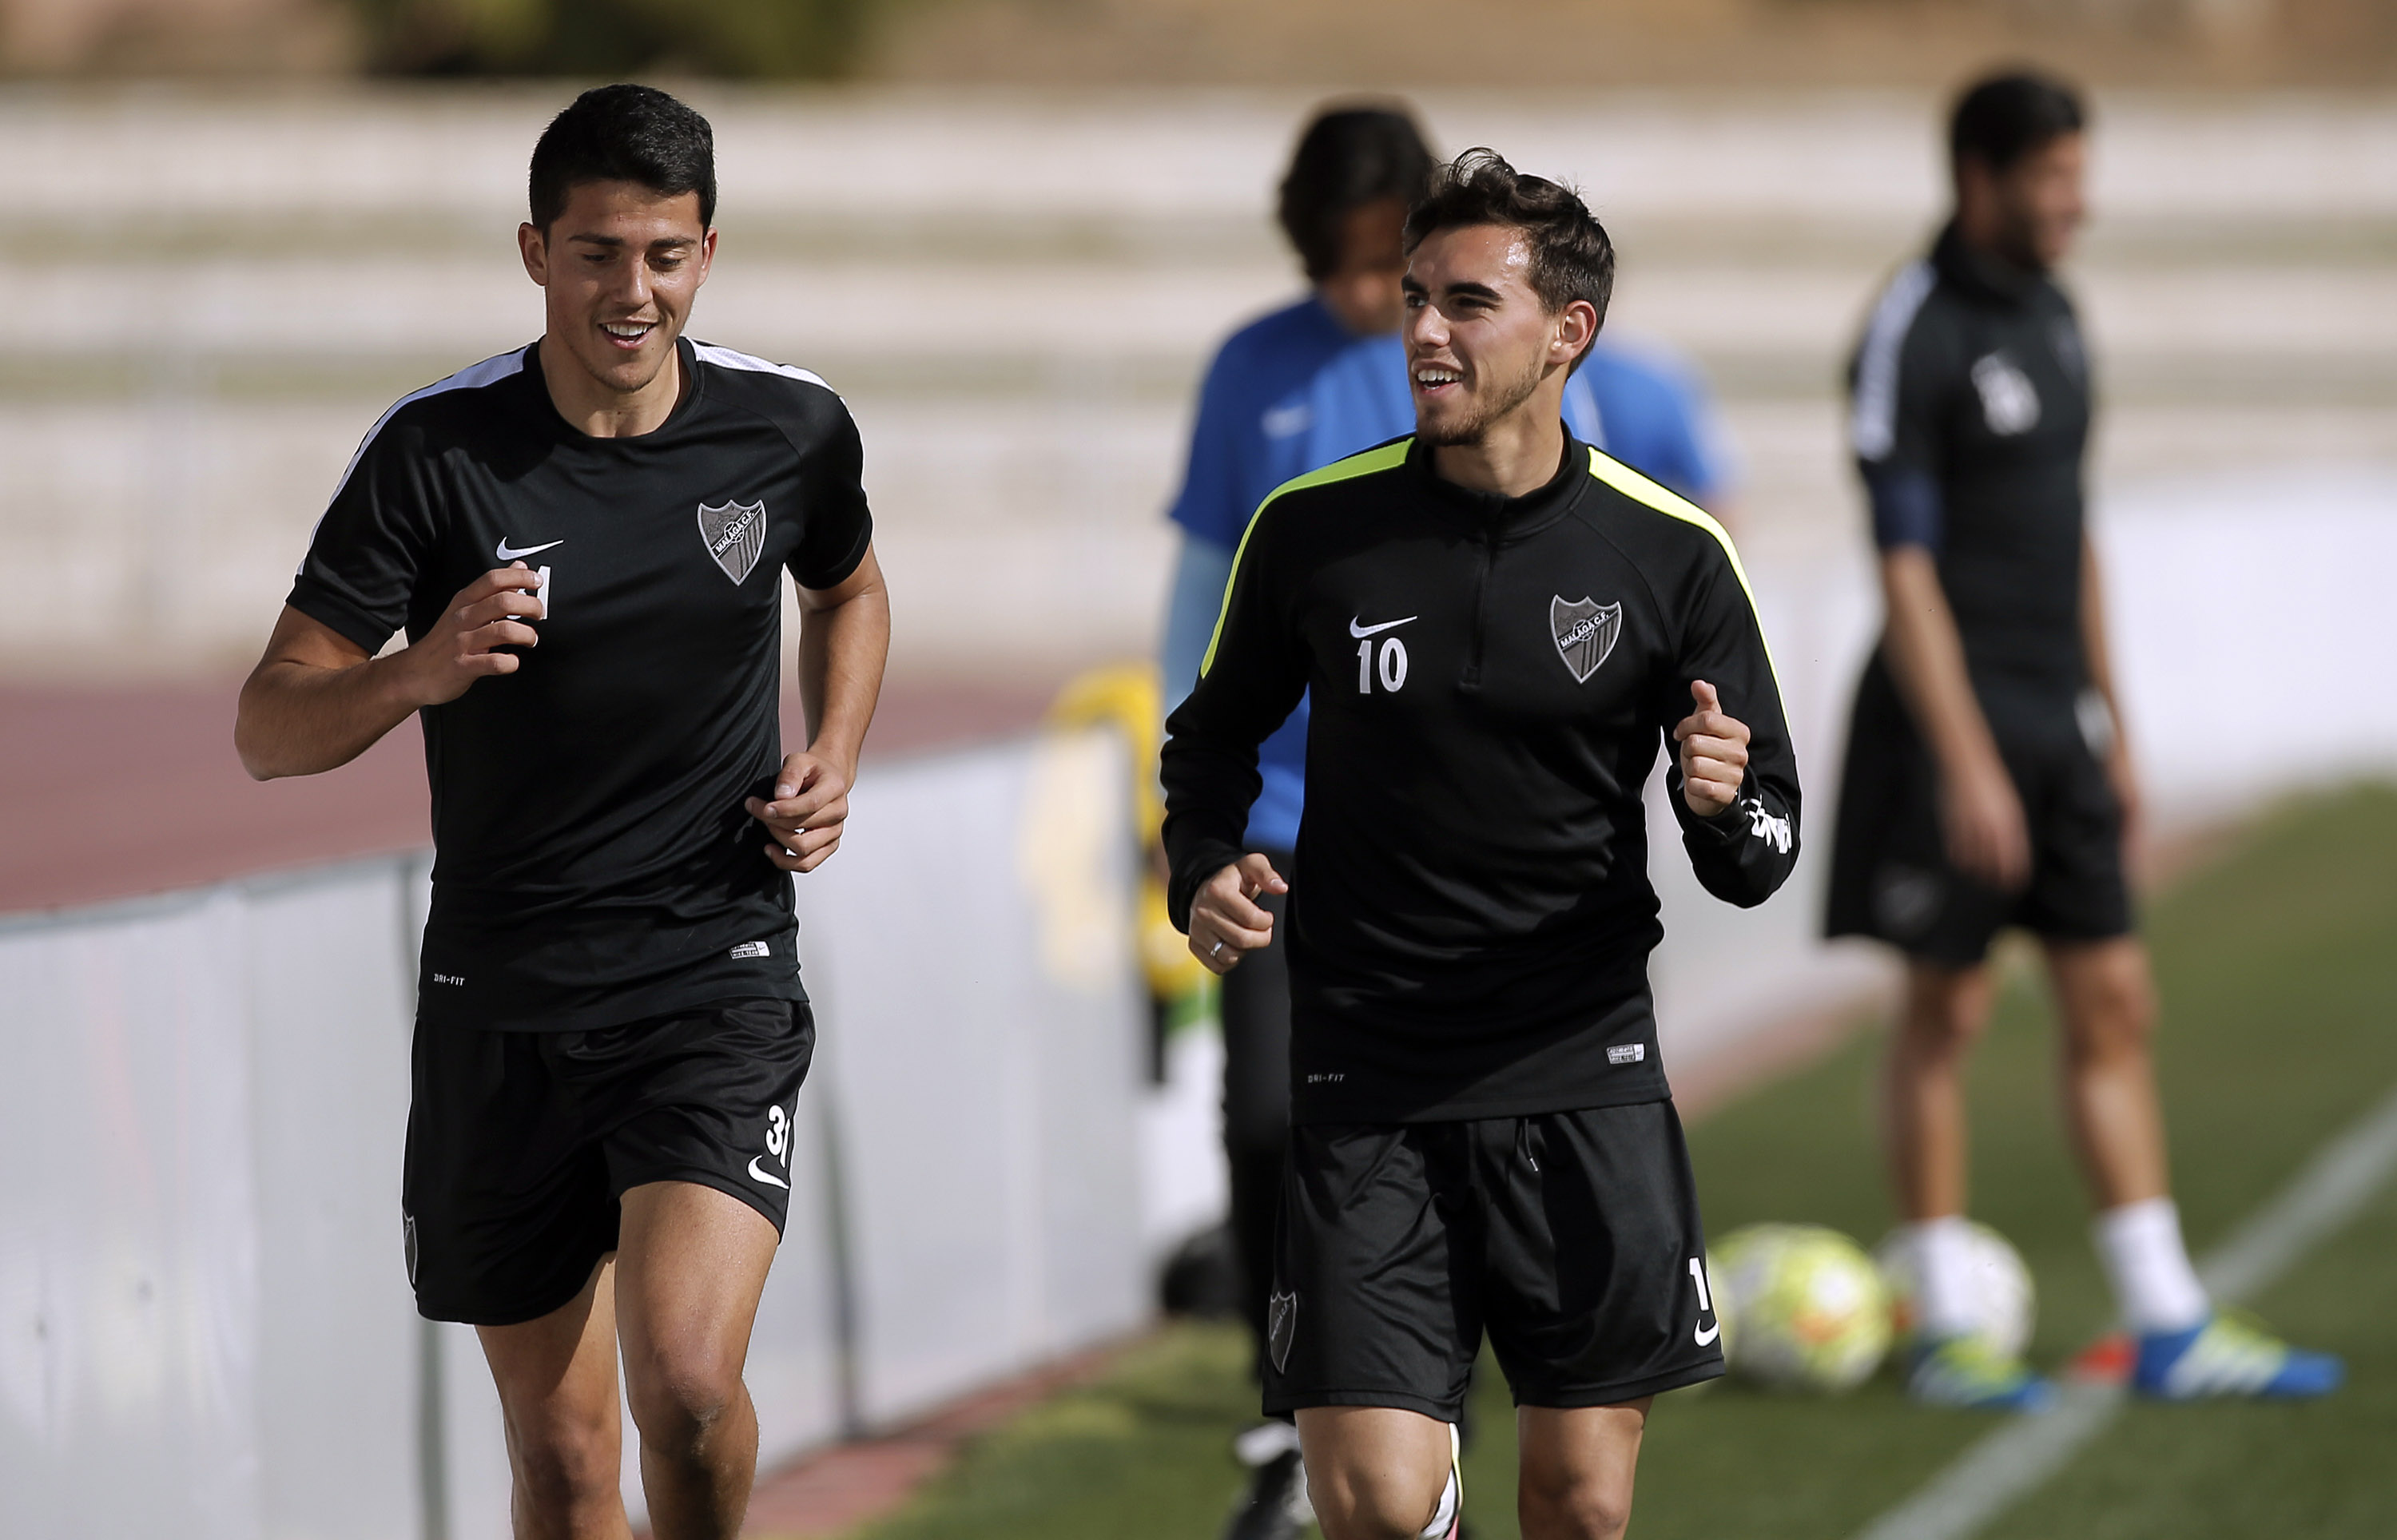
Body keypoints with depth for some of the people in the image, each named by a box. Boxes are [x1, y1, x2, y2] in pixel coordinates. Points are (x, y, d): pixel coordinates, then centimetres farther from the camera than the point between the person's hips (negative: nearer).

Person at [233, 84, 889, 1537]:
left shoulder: (790, 425, -2)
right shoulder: (435, 451, -8)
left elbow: (849, 590, 22)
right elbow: (270, 731, -8)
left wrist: (832, 759, 4)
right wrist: (417, 672, -28)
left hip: (719, 977, 0)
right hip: (502, 998, 1)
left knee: (687, 1378, -22)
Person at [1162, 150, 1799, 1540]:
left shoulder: (1672, 556, -2)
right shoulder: (1314, 532, -1)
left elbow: (1761, 859, 2)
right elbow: (1215, 736, 16)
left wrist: (1728, 808, -21)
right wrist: (1206, 873, -4)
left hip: (1585, 1088, 0)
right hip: (1367, 1095, 0)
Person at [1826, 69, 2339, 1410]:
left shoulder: (2053, 315, 12)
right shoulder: (1915, 336, -14)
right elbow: (1905, 569, -17)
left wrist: (2114, 728, 19)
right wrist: (1964, 764, -21)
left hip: (2059, 716, 8)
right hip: (1957, 709, -8)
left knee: (2115, 1001, 6)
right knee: (1950, 1008, -1)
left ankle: (2171, 1325, 9)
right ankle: (1946, 1334, 7)